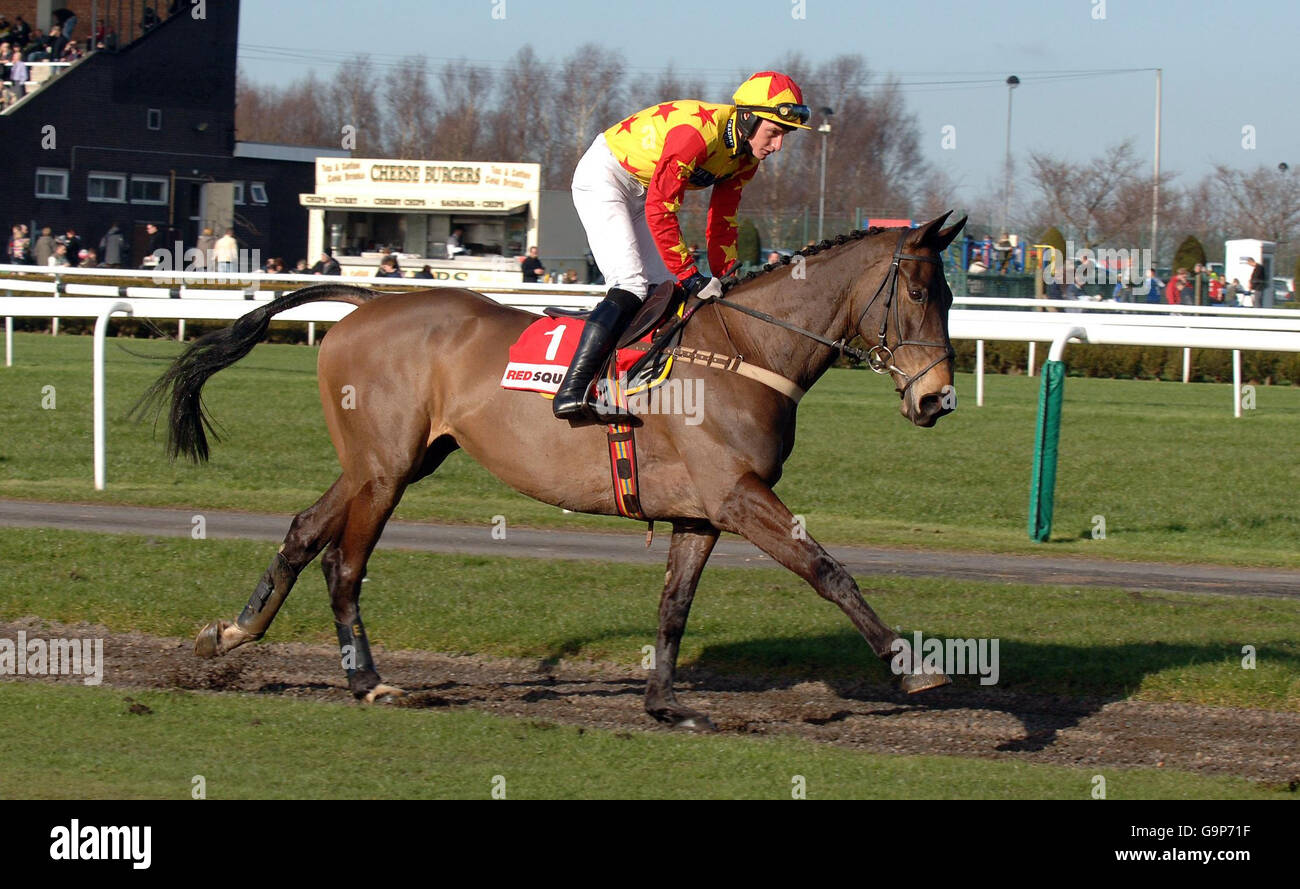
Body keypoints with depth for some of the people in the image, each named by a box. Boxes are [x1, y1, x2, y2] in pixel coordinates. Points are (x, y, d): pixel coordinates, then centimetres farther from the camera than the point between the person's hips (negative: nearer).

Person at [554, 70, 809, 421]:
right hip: (603, 177, -10)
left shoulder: (746, 157, -5)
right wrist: (688, 274, -32)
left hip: (643, 192, 10)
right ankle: (571, 390, -27)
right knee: (631, 286, -22)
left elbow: (722, 222, 6)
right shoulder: (698, 131, -34)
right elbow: (660, 210, -33)